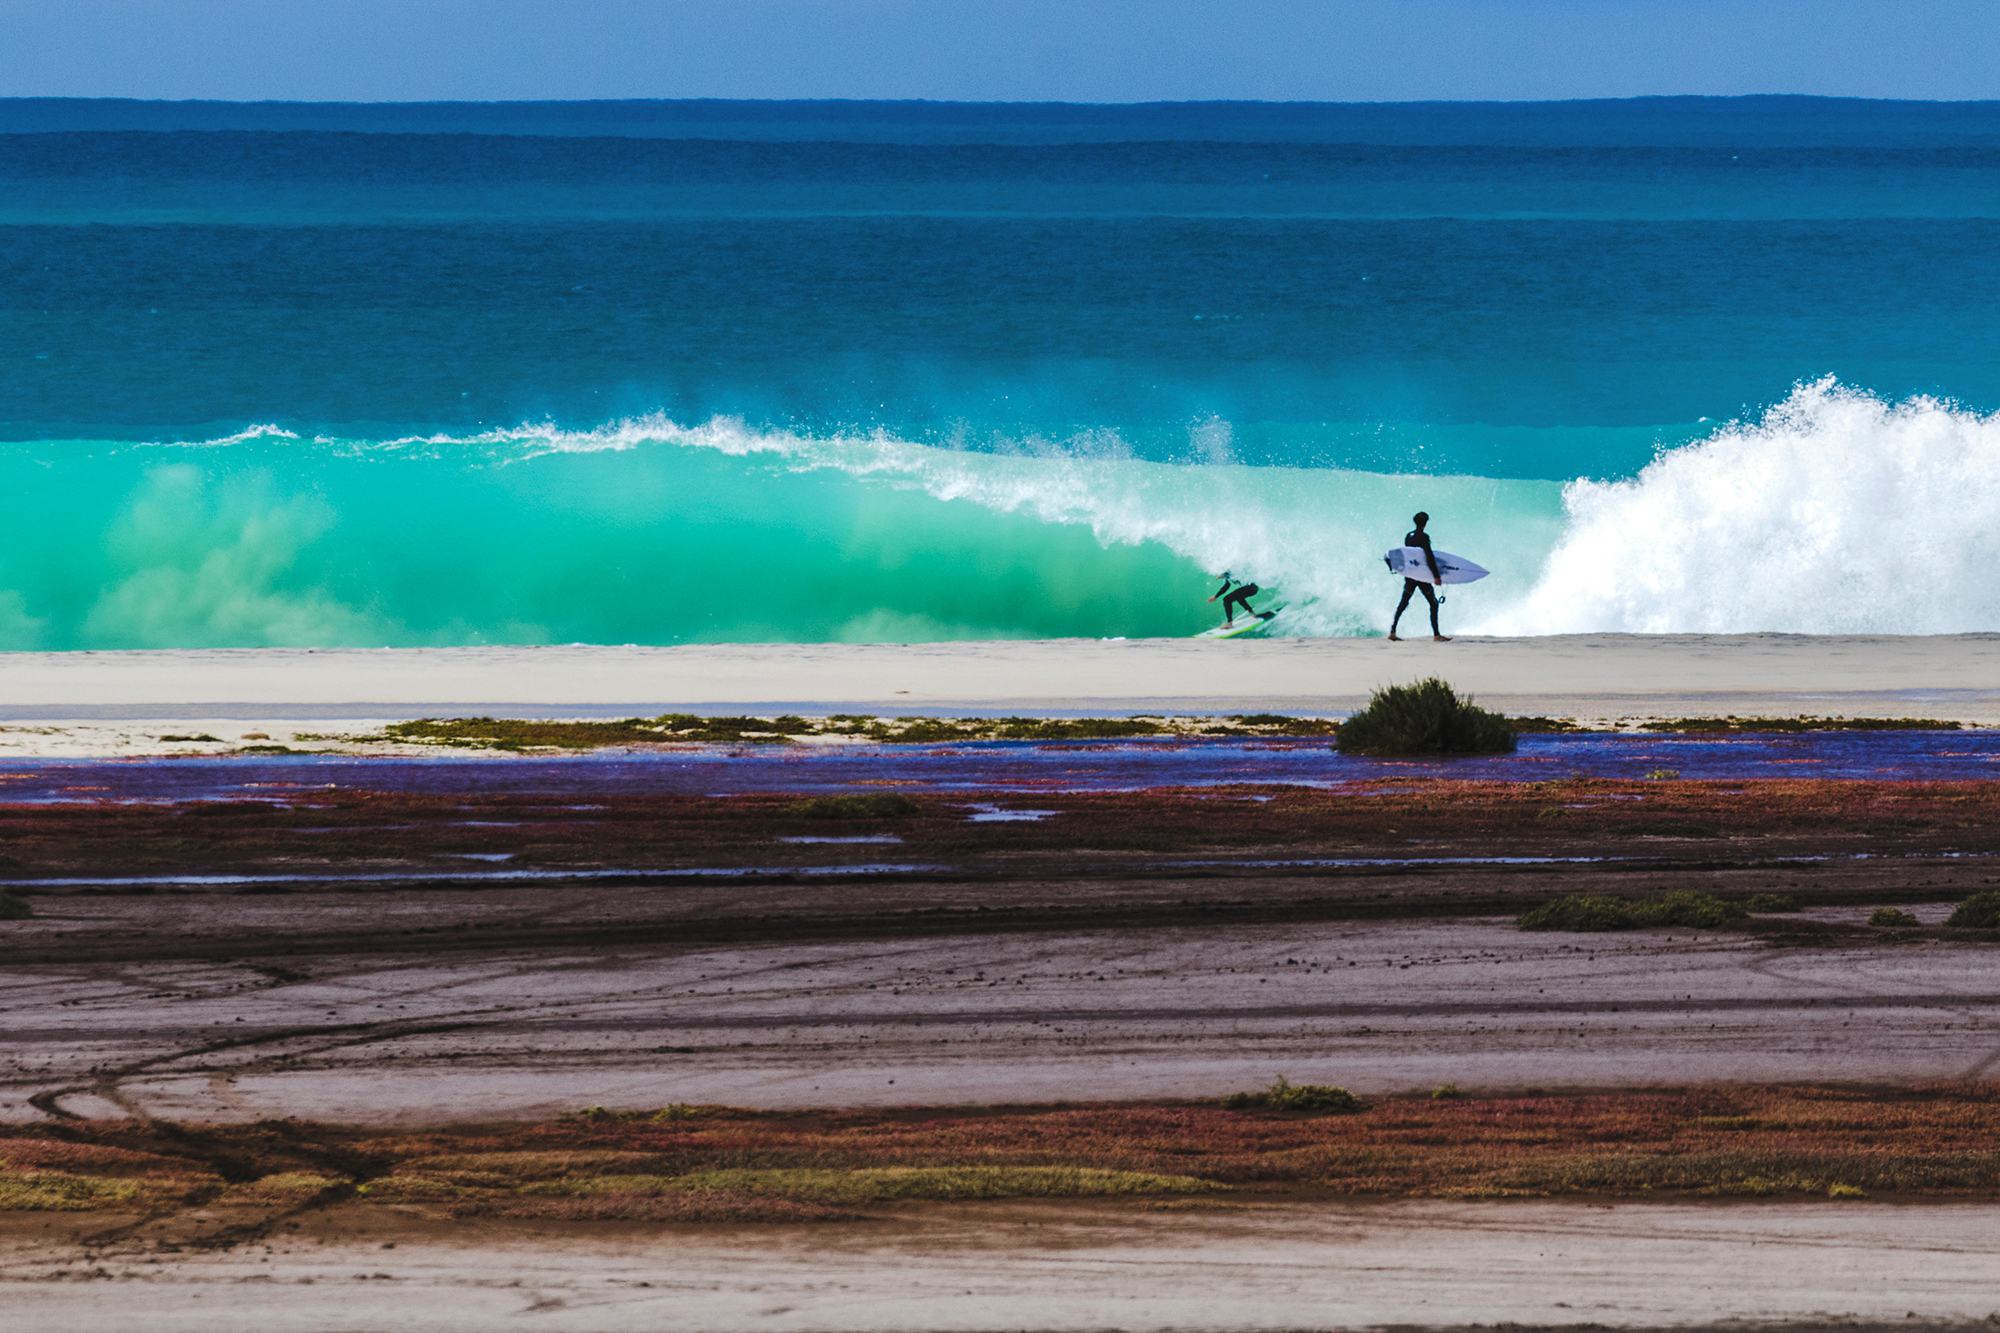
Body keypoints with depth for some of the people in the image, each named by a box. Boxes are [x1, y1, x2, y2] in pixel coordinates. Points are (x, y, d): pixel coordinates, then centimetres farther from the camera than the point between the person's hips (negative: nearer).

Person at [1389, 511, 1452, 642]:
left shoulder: (1408, 536, 8)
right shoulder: (1424, 537, -13)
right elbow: (1429, 557, -19)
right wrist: (1436, 576, -19)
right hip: (1421, 575, -6)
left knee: (1403, 603, 12)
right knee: (1433, 603, 1)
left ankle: (1392, 632, 10)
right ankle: (1436, 635, -2)